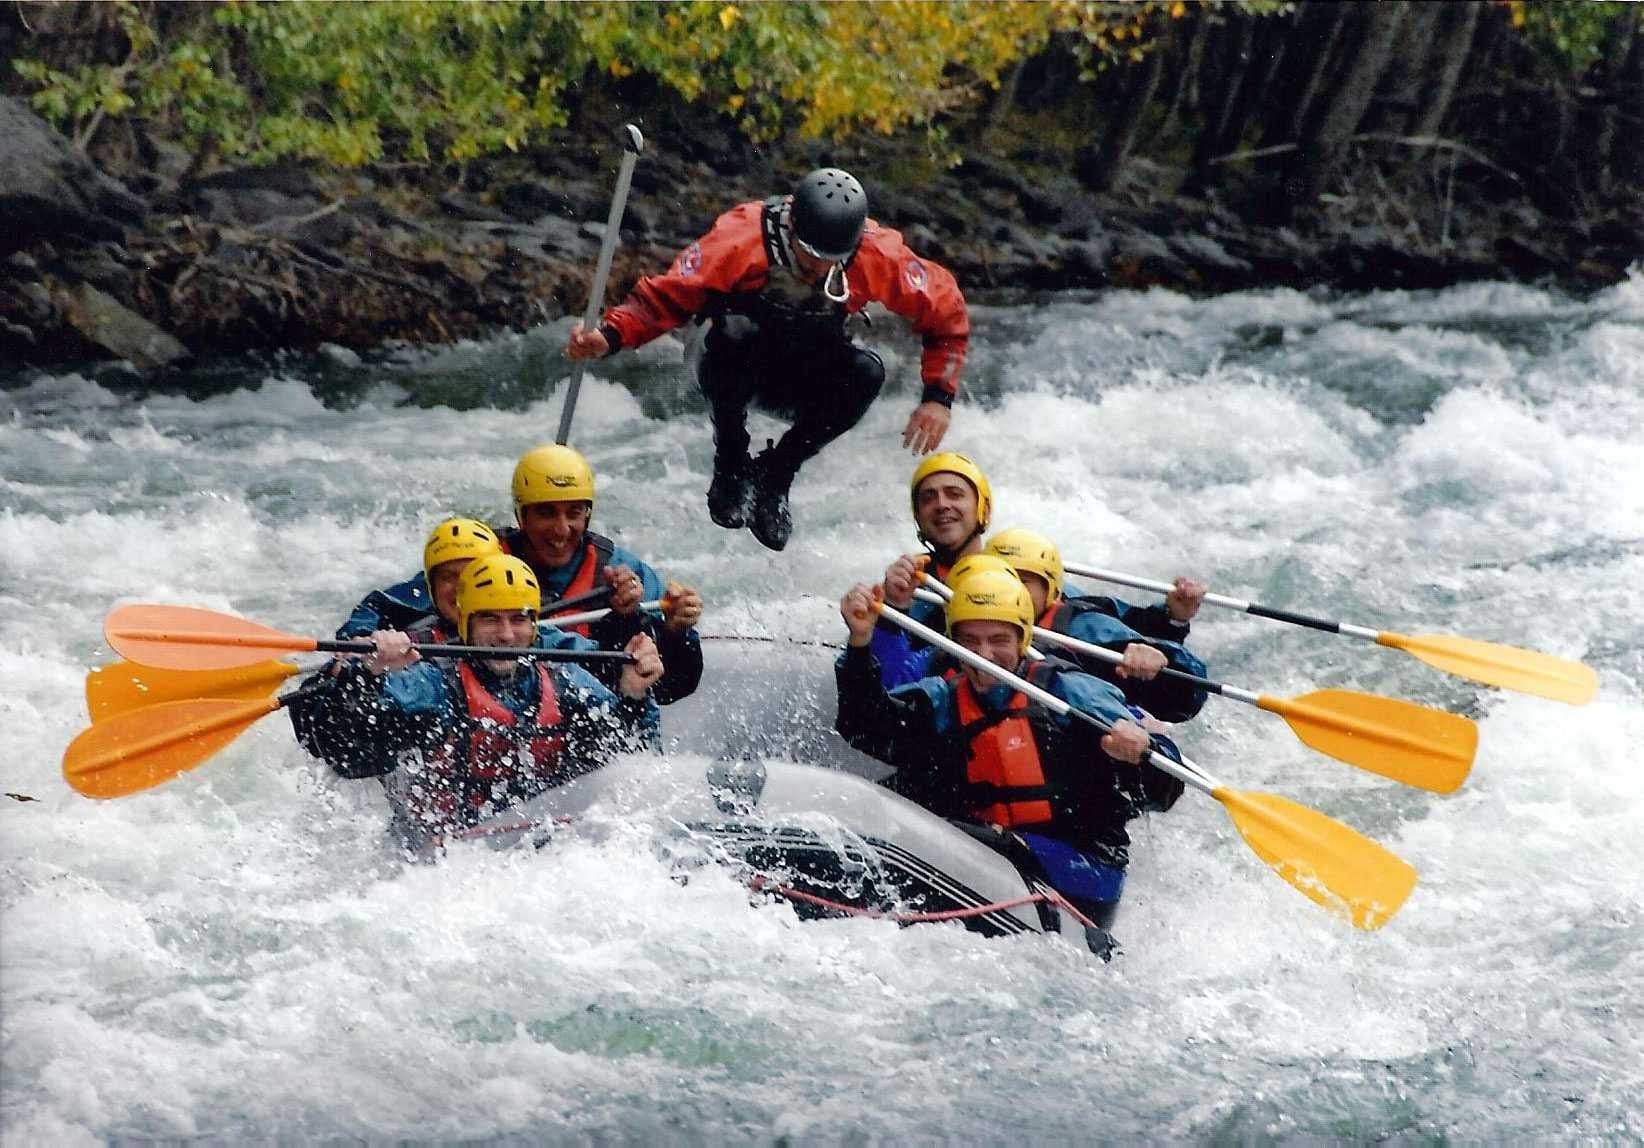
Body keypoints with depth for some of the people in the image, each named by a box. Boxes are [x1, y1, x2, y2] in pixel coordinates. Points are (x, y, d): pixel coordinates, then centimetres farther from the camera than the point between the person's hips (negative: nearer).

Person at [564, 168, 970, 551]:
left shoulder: (879, 255, -21)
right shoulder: (742, 238, -27)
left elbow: (946, 313, -8)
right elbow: (664, 297, -27)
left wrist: (938, 398, -16)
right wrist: (610, 336, -45)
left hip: (807, 379, 3)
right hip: (738, 371, -2)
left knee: (867, 371, -30)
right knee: (734, 330, -37)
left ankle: (775, 472, -10)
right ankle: (731, 464, -15)